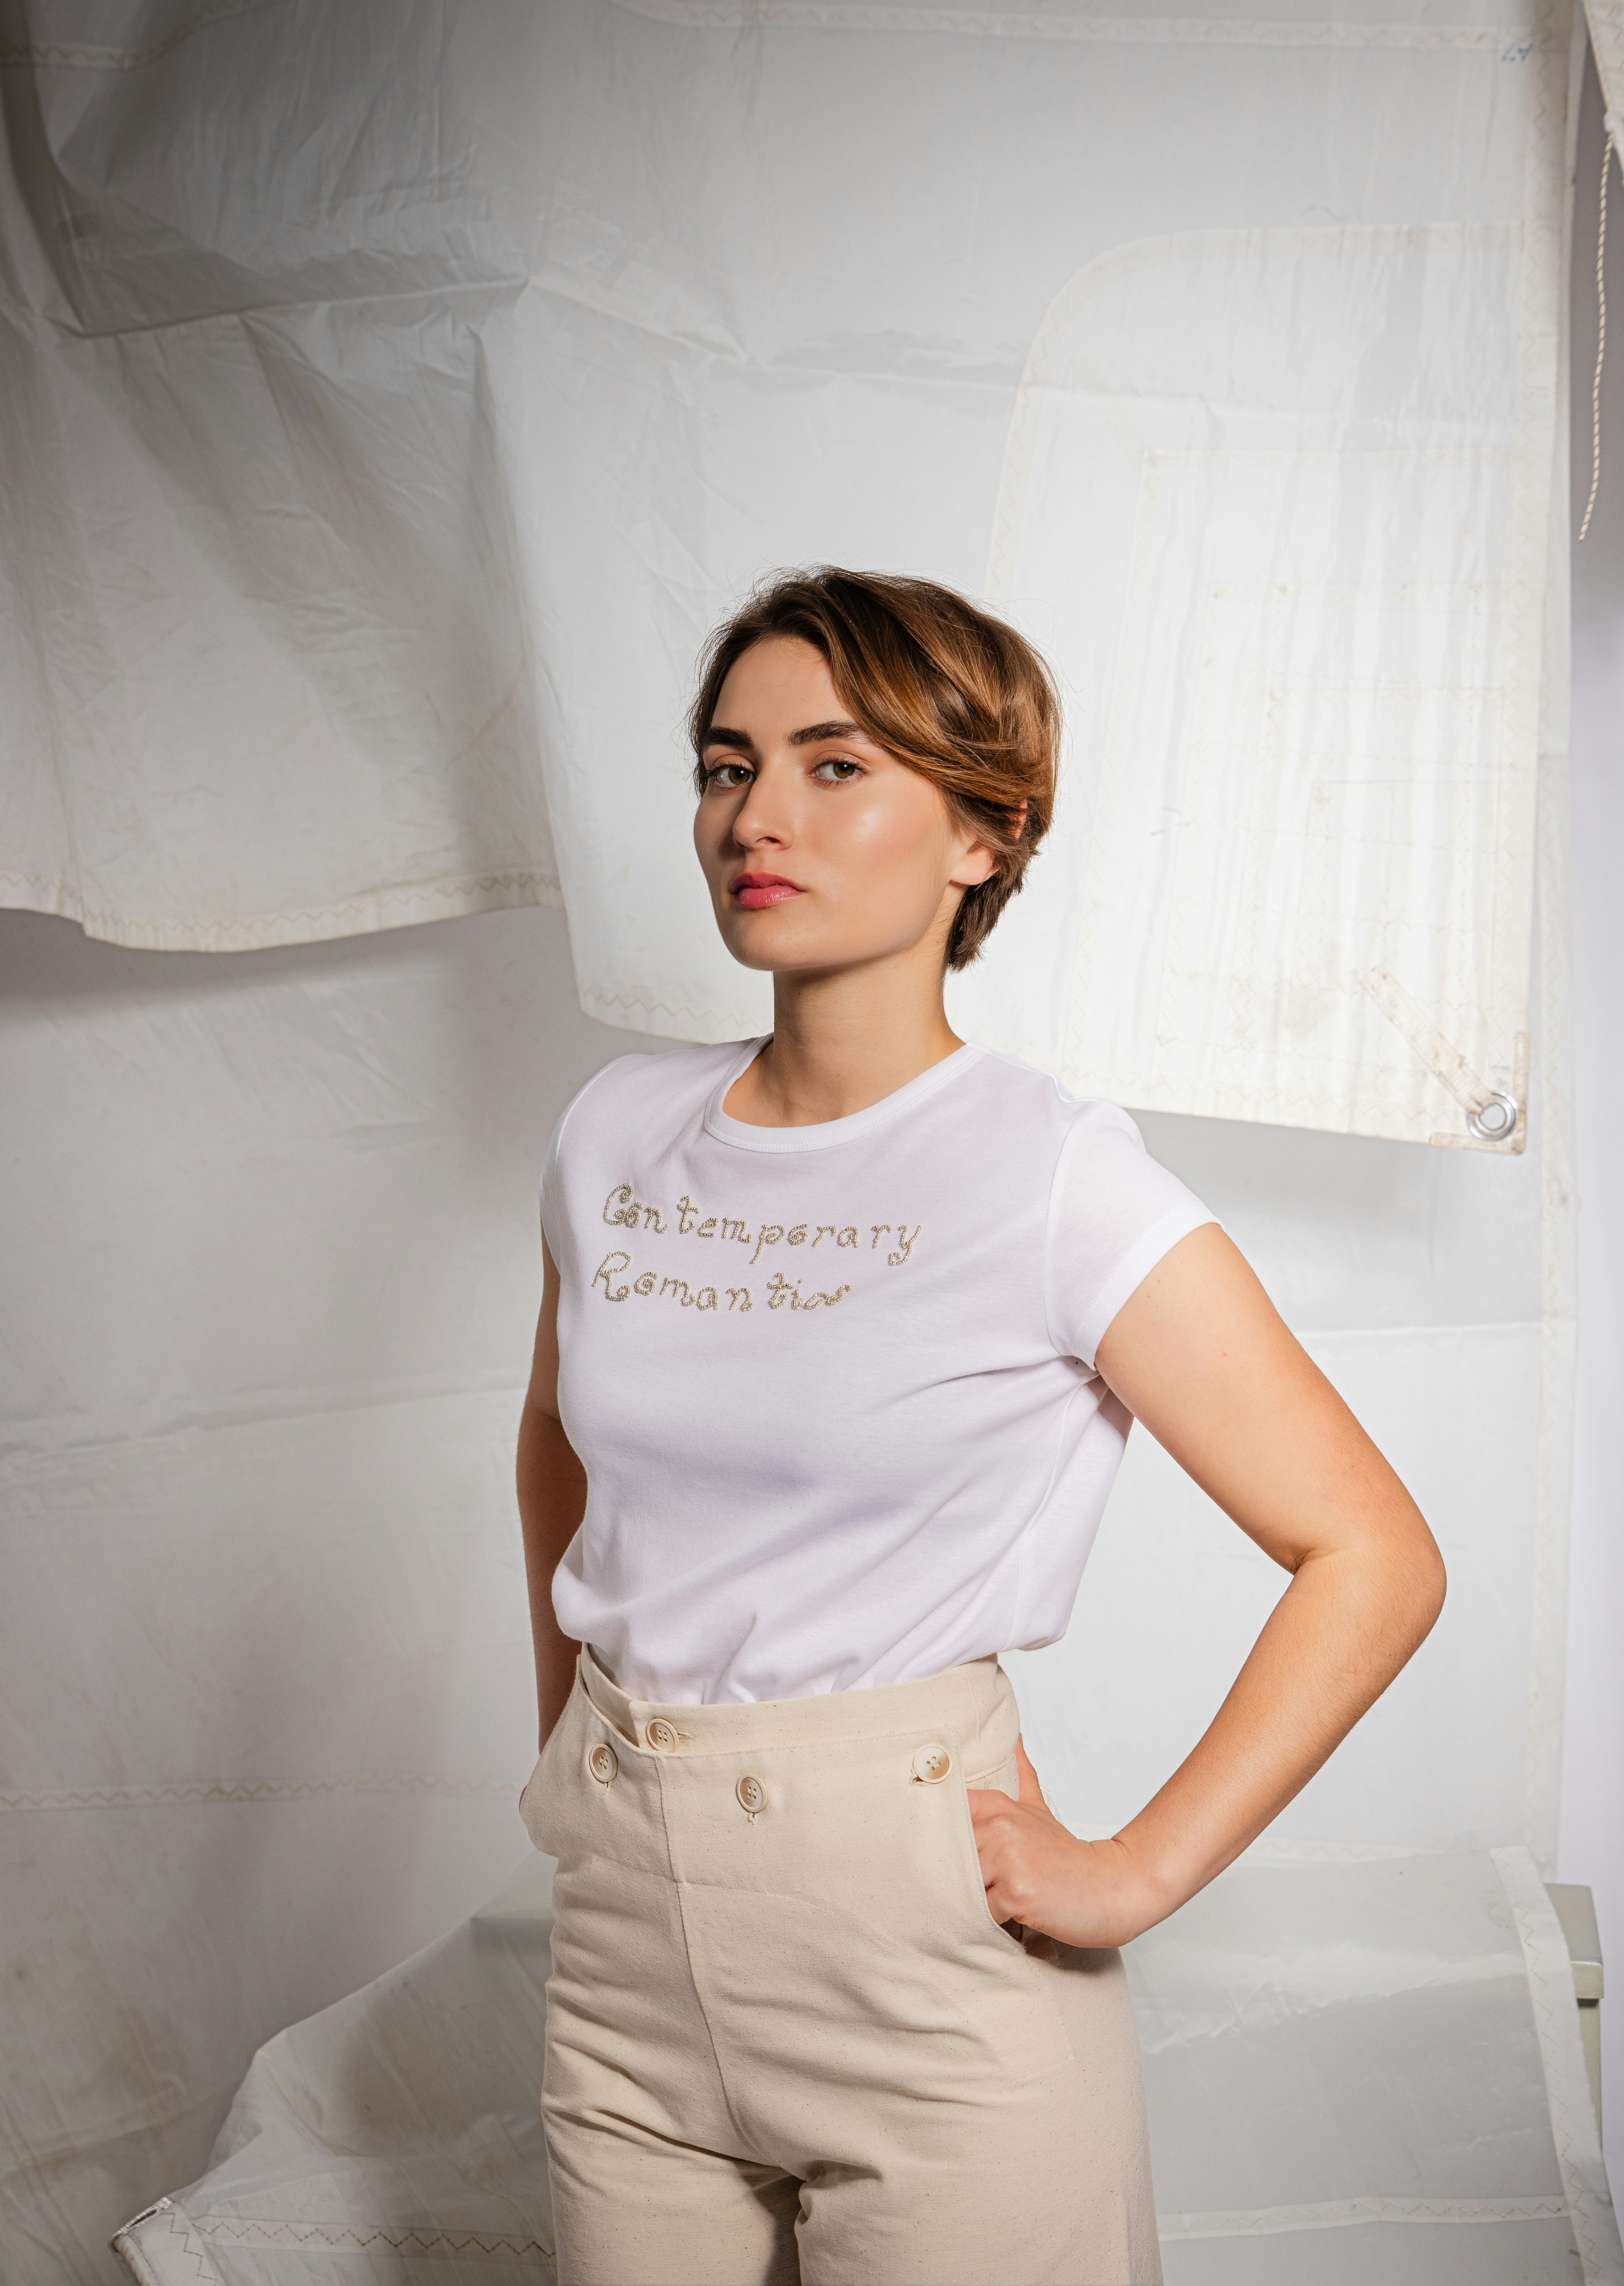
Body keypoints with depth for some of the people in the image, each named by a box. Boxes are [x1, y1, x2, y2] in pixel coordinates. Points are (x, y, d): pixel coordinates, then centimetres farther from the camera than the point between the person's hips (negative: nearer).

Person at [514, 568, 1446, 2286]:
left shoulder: (1054, 1179, -14)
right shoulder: (620, 1134, 2)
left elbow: (1375, 1561, -13)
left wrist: (1131, 1878, -13)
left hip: (928, 1966, -4)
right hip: (627, 1942, 5)